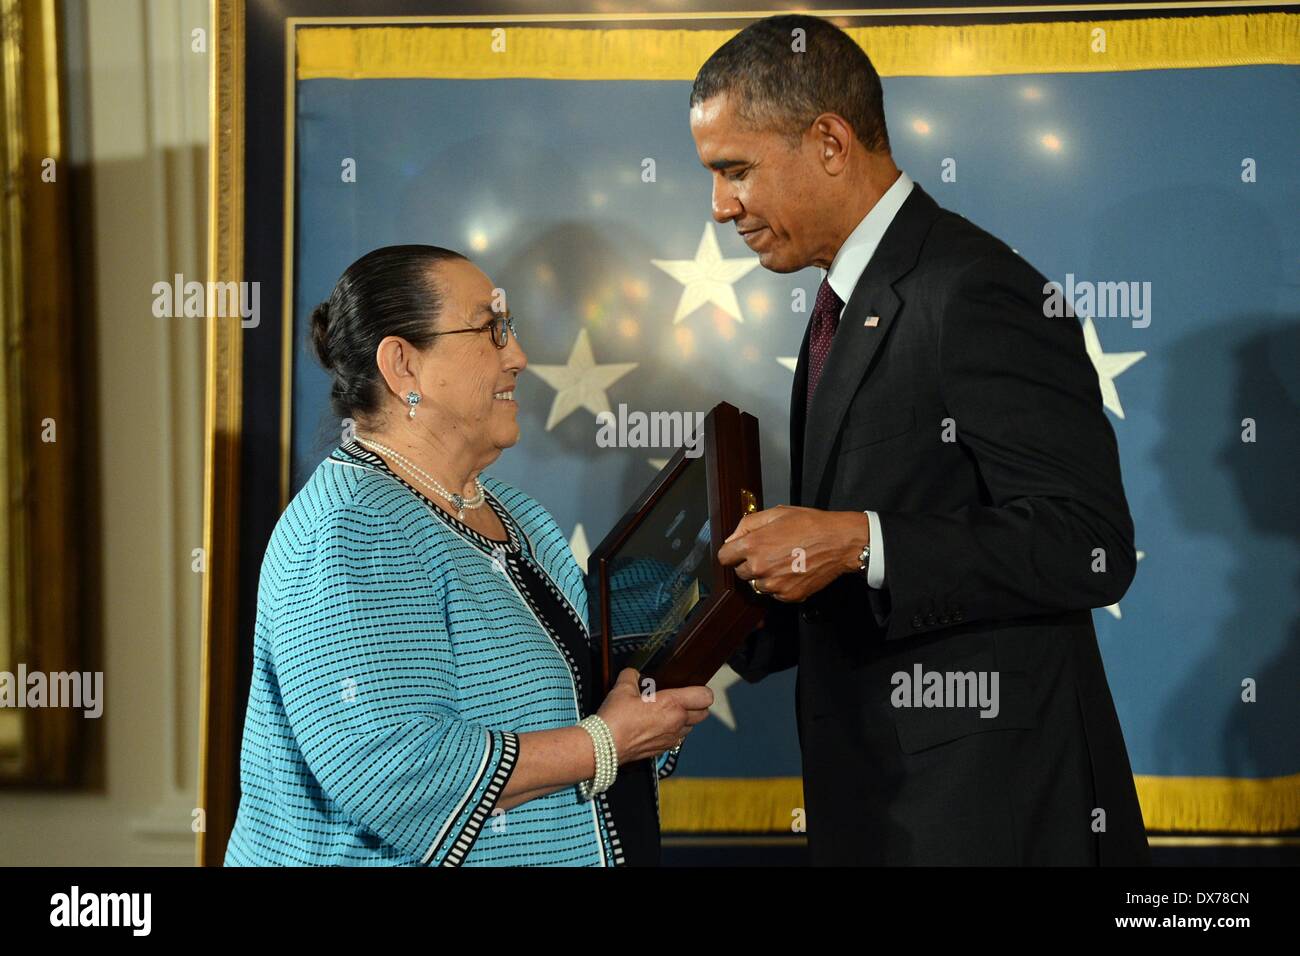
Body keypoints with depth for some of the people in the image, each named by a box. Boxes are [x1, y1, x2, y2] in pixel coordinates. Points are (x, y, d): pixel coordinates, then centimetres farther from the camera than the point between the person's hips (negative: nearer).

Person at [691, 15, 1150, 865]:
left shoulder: (976, 296, -17)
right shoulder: (848, 305, 15)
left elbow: (1089, 548, -22)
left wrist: (854, 543, -25)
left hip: (989, 808, -9)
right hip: (875, 796, 9)